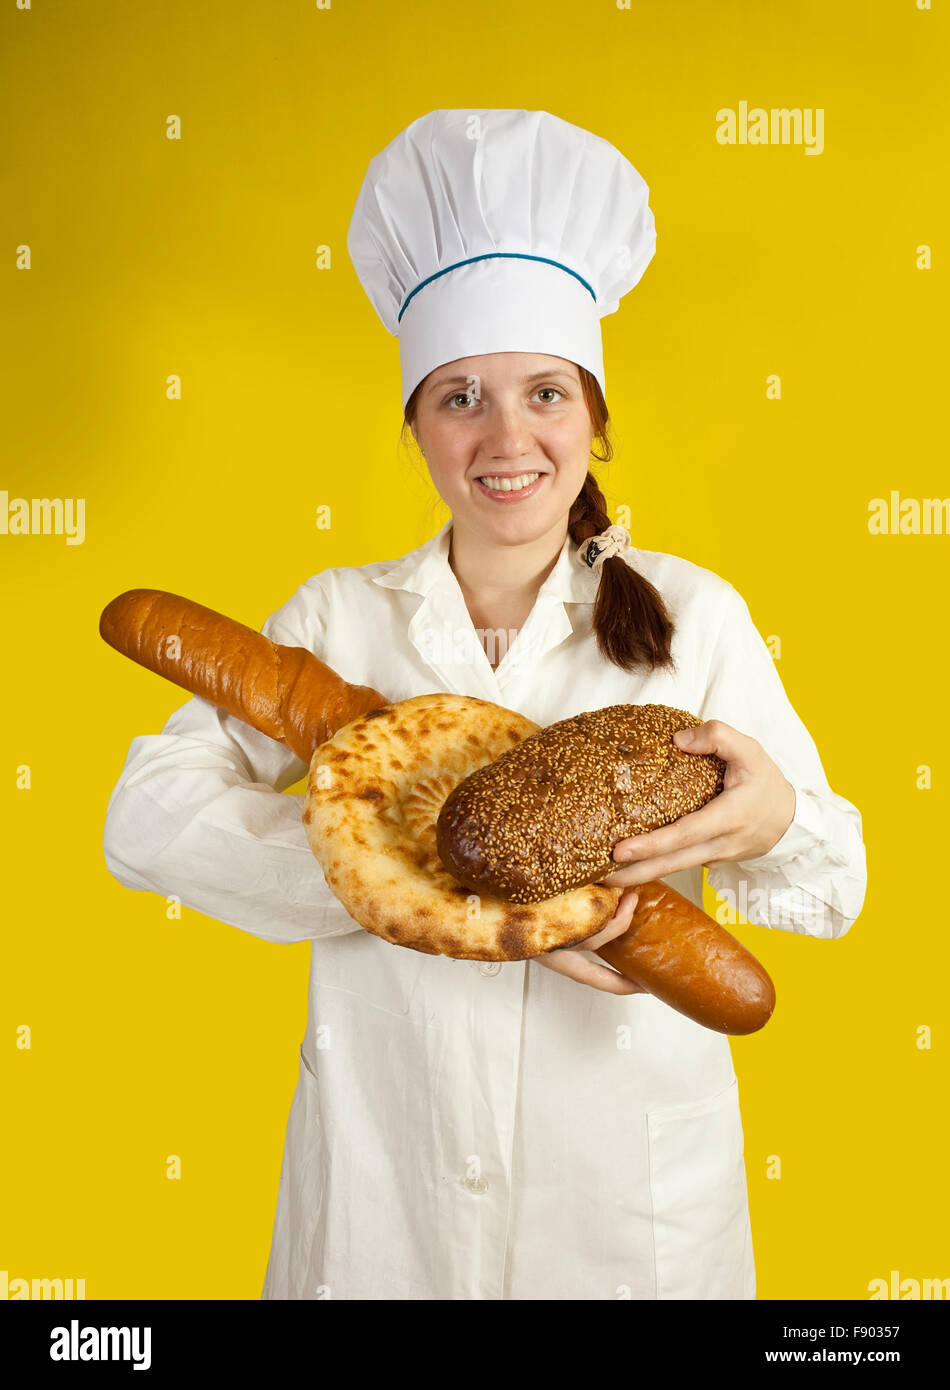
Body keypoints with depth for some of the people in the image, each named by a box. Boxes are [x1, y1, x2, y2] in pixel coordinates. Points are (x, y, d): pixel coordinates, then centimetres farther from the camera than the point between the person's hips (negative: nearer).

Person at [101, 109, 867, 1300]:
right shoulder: (337, 618, -2)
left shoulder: (690, 614, -4)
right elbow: (148, 817, -13)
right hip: (380, 1189, 0)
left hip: (628, 1197, 1)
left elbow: (835, 892, -2)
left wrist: (771, 819, -27)